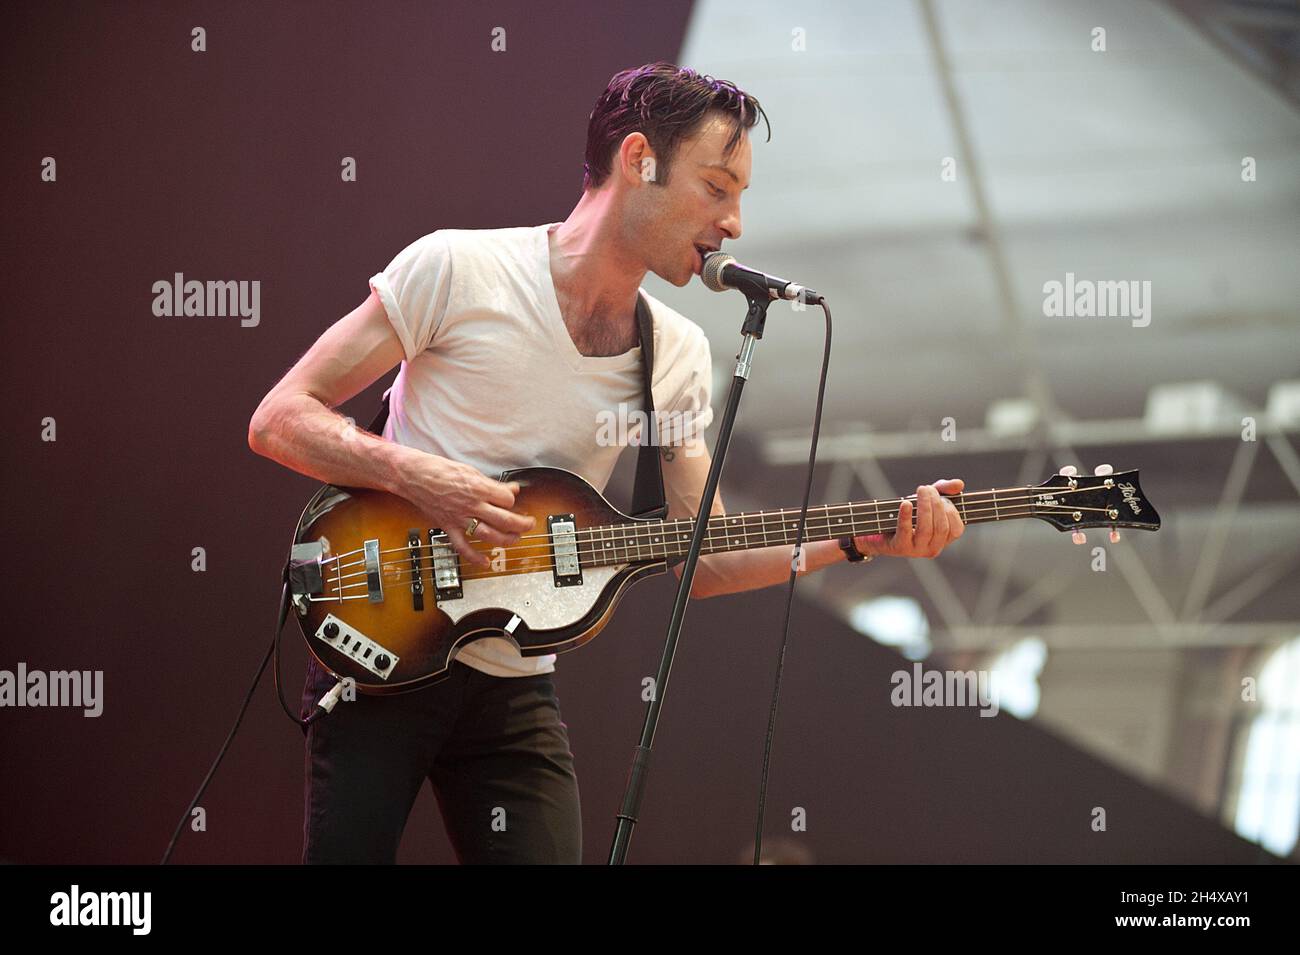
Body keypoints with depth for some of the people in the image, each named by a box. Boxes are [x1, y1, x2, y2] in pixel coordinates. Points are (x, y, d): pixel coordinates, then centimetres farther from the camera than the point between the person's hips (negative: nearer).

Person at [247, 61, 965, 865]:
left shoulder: (677, 355, 7)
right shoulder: (456, 270, -9)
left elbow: (700, 558, 7)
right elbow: (279, 419, -8)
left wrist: (861, 539, -6)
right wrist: (418, 476, -23)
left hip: (516, 686, 5)